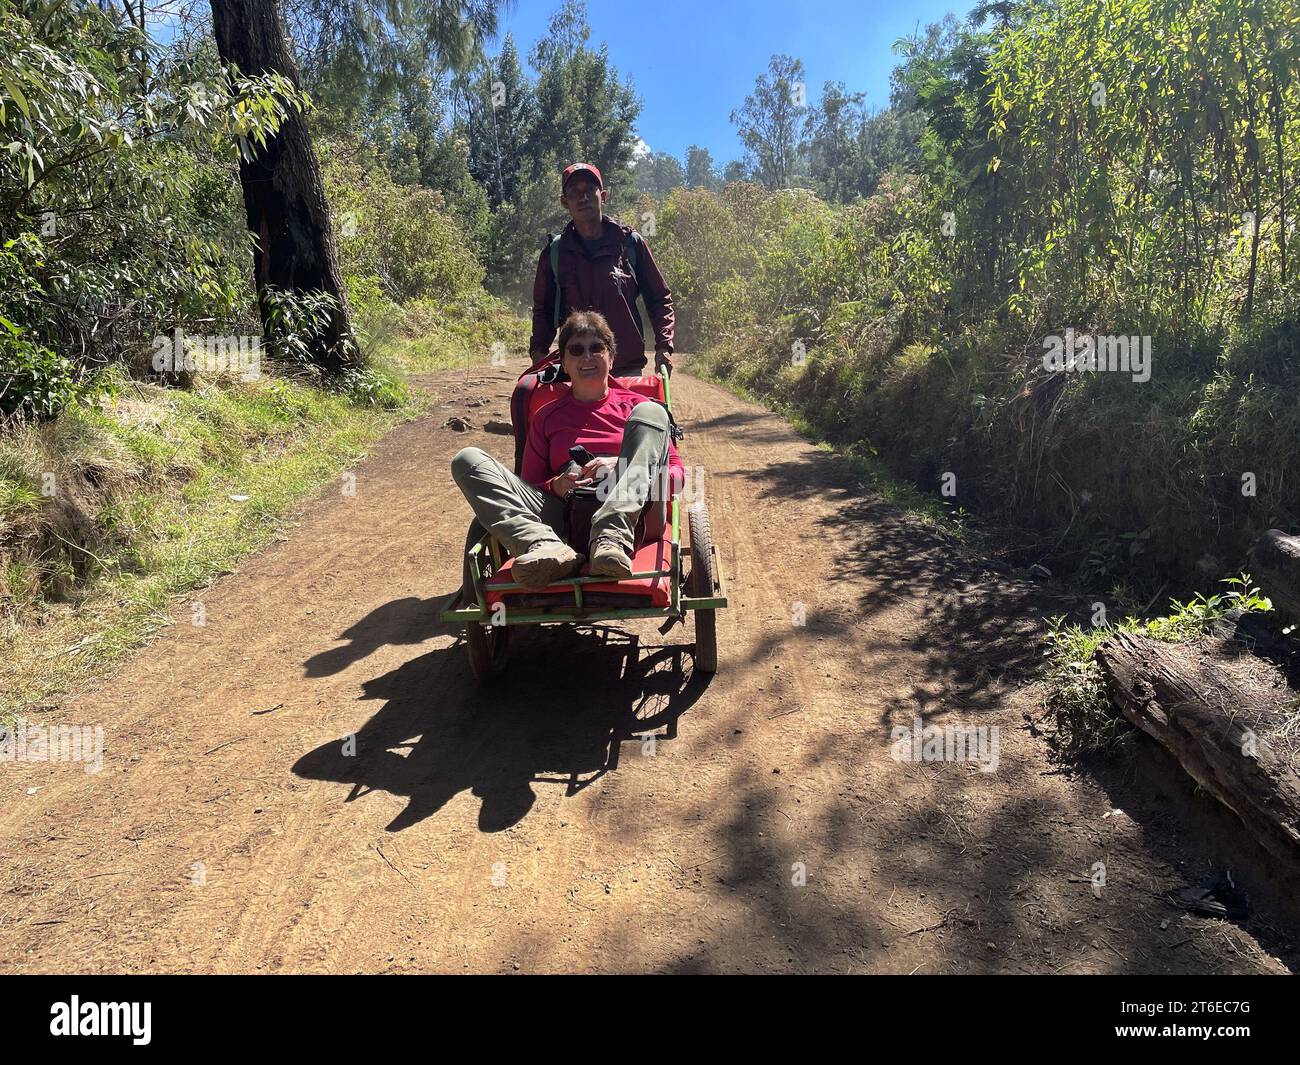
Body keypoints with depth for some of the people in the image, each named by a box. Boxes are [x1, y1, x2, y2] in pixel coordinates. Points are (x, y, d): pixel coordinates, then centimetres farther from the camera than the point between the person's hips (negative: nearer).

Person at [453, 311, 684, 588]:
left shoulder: (635, 406, 19)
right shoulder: (547, 417, 23)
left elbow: (677, 475, 10)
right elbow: (529, 486, 21)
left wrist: (622, 467, -7)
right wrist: (556, 486, -2)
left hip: (626, 516, -1)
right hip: (564, 515, 2)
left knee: (649, 412, -18)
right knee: (468, 459, -10)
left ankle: (610, 540, -39)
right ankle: (546, 547, -38)